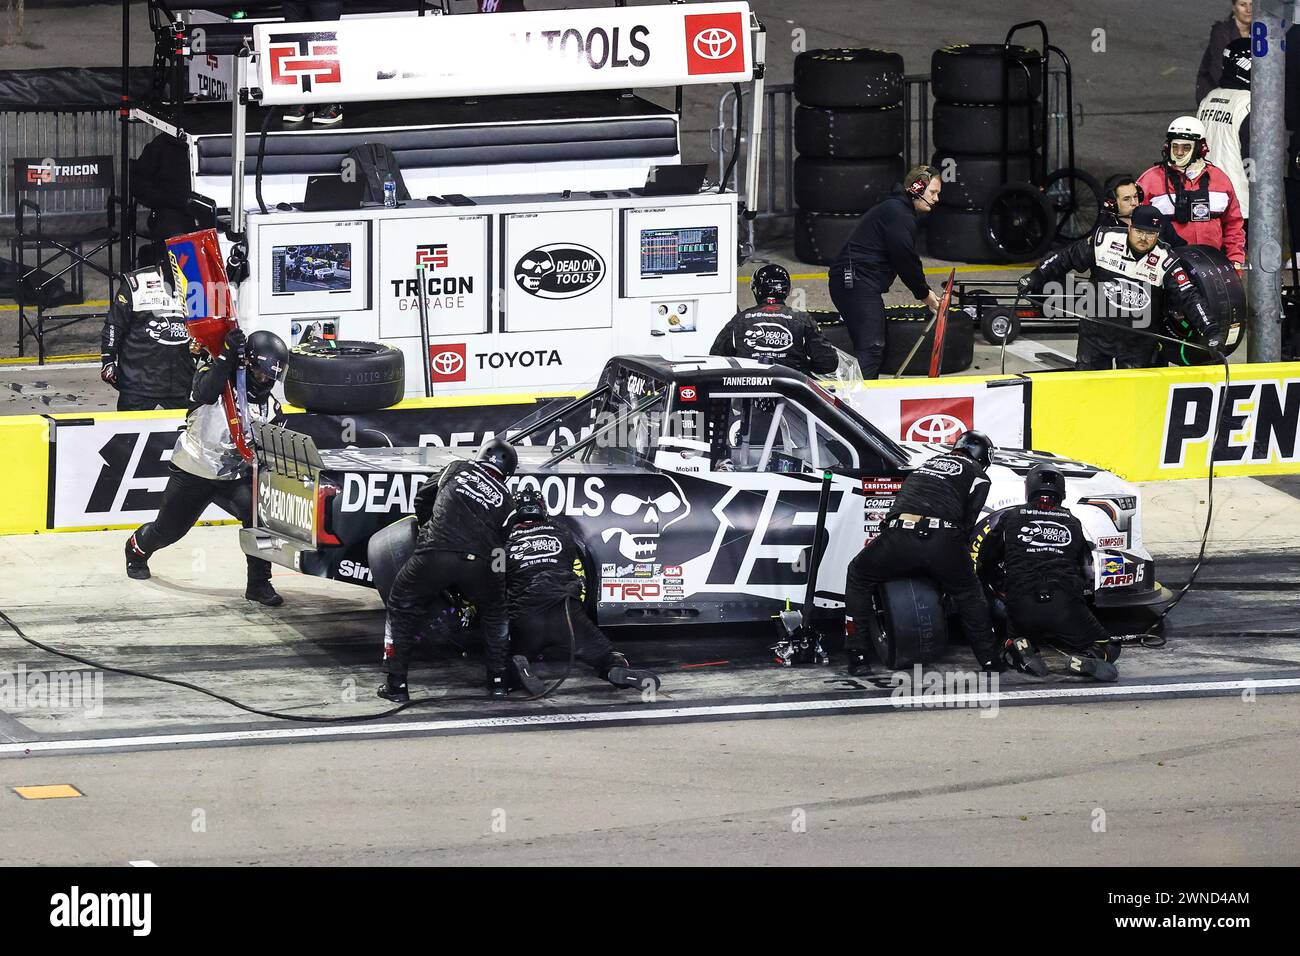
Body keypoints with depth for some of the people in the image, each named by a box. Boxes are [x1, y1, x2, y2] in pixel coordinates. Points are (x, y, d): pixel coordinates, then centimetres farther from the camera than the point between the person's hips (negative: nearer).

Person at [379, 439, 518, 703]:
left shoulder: (457, 469, 20)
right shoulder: (506, 500, 21)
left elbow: (422, 498, 28)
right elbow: (503, 544, 21)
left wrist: (426, 524, 45)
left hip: (434, 555, -1)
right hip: (478, 563, 1)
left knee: (402, 611, 18)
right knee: (494, 612, 30)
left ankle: (397, 685, 15)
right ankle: (498, 680, 30)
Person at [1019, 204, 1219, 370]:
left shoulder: (1165, 260, -13)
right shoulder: (1104, 241, -11)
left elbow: (1188, 296, -16)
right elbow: (1067, 257, 2)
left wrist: (1210, 331, -25)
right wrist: (1037, 277, 0)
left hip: (1139, 338, -1)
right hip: (1096, 330, 1)